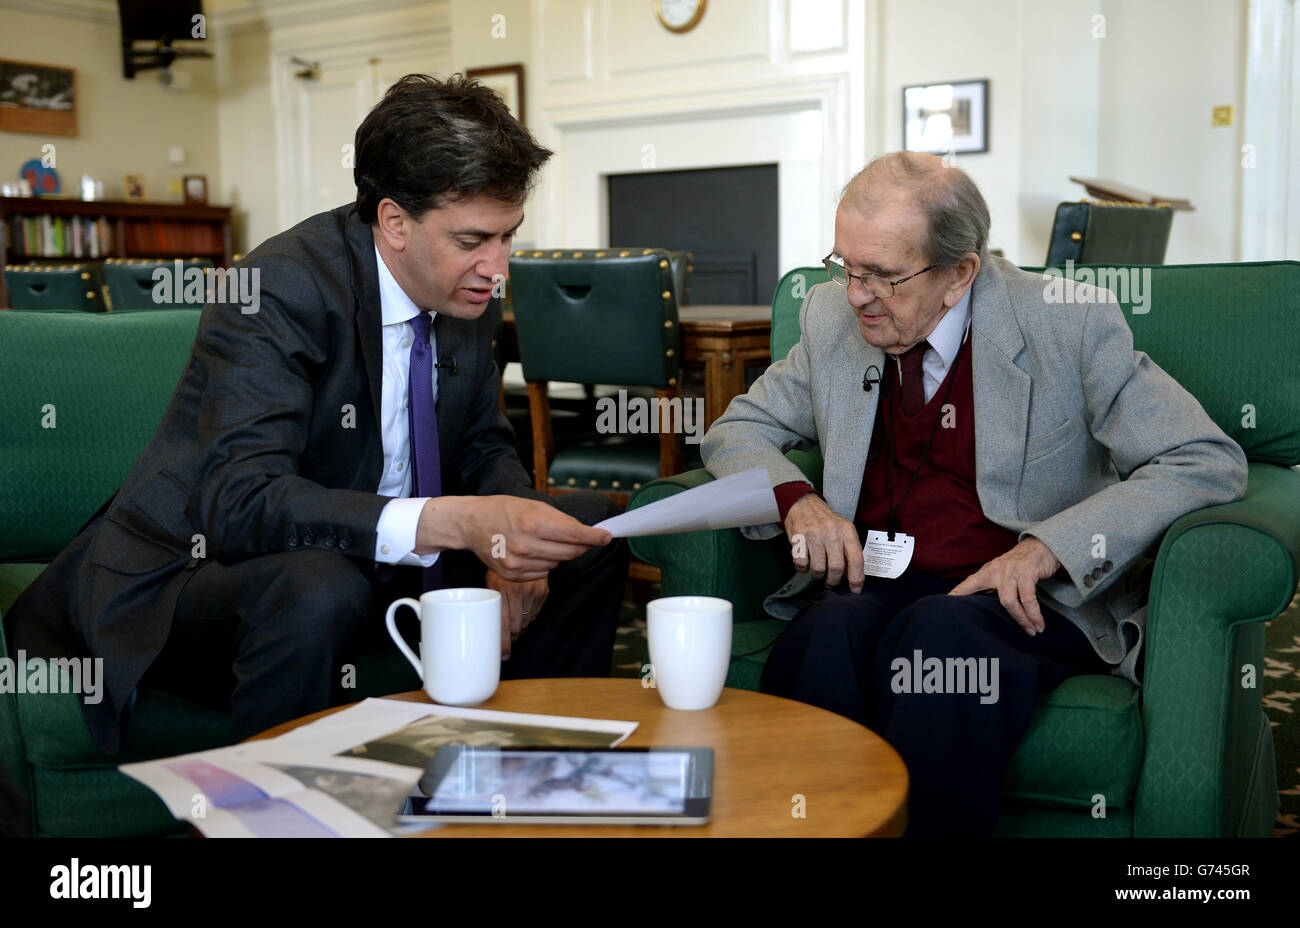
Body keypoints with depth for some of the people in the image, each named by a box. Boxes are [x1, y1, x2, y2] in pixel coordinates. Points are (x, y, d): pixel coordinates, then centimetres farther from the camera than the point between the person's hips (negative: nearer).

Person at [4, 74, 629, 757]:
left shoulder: (466, 287, -2)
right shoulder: (279, 289, -25)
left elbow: (483, 445, 9)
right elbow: (242, 501, -35)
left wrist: (512, 544, -14)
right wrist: (455, 522, -45)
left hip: (368, 563, 7)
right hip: (196, 570, -7)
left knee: (588, 527, 0)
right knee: (316, 594, -40)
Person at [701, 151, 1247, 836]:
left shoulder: (1070, 325, -5)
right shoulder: (833, 320, 7)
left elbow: (1209, 463, -7)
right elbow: (736, 432, 16)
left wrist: (1047, 545, -19)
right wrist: (796, 498, -8)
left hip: (1023, 599, -3)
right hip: (869, 583, 3)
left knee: (940, 631, -36)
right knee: (829, 633, -32)